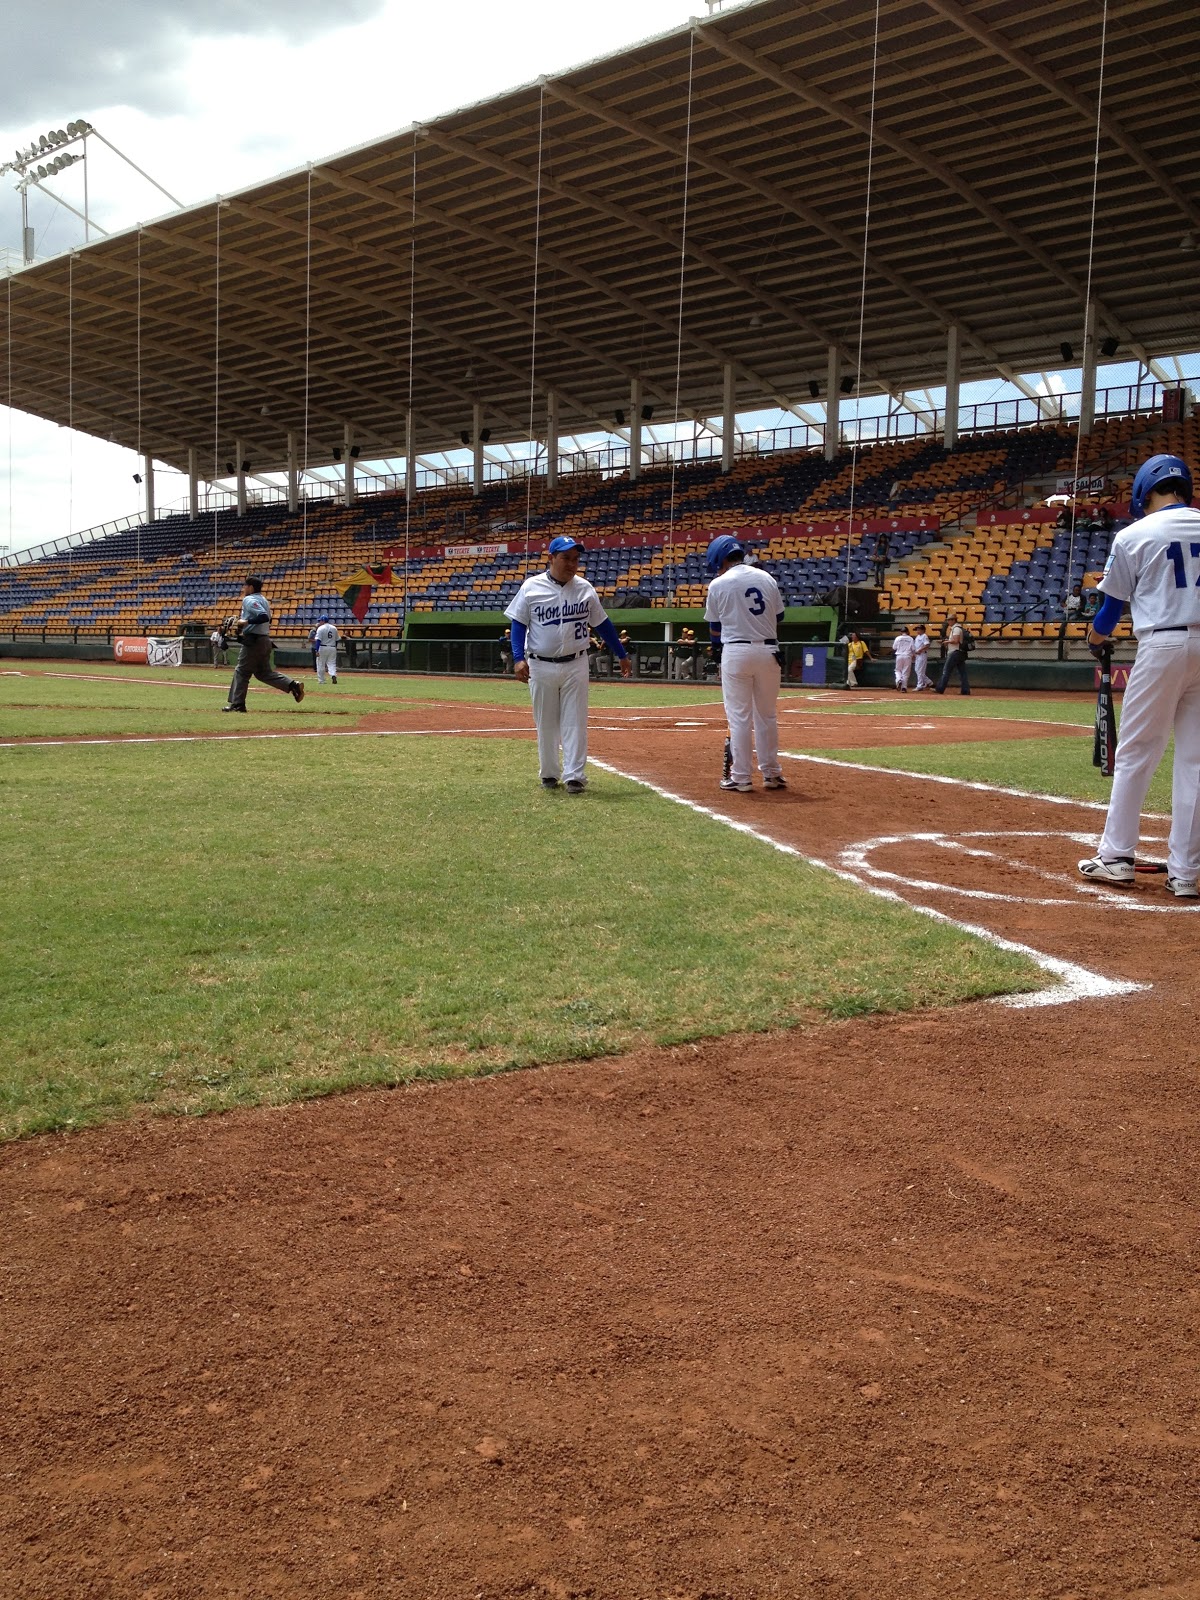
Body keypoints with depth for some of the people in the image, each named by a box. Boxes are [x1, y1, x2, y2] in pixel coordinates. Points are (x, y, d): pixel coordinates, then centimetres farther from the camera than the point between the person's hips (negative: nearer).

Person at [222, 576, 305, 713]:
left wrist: (246, 622, -21)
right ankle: (292, 685, 0)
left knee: (241, 671, -1)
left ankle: (237, 704, 0)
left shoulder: (249, 600, -12)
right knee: (264, 672, 14)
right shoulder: (263, 600, 17)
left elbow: (264, 617, -26)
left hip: (253, 641, -9)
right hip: (265, 639, 9)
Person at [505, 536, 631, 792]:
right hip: (541, 666, -1)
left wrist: (622, 655, 11)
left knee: (575, 722, -1)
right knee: (546, 723, 9)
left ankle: (574, 775, 1)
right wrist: (518, 658, -14)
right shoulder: (531, 587, -4)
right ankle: (549, 773, 22)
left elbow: (602, 624, 10)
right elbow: (518, 624, -1)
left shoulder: (584, 588, 2)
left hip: (576, 665, 1)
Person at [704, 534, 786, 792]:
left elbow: (714, 629, 5)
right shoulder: (766, 578, 9)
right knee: (767, 715, 12)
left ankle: (741, 778, 2)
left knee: (739, 716, 1)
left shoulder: (718, 584, -2)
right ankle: (772, 774, 18)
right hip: (768, 651, 4)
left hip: (736, 652, -4)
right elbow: (778, 618, 12)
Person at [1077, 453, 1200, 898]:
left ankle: (1117, 856, 8)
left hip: (1162, 647, -4)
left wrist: (1096, 641, 25)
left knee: (1134, 755, 5)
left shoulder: (1134, 535, -1)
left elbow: (1112, 605, 6)